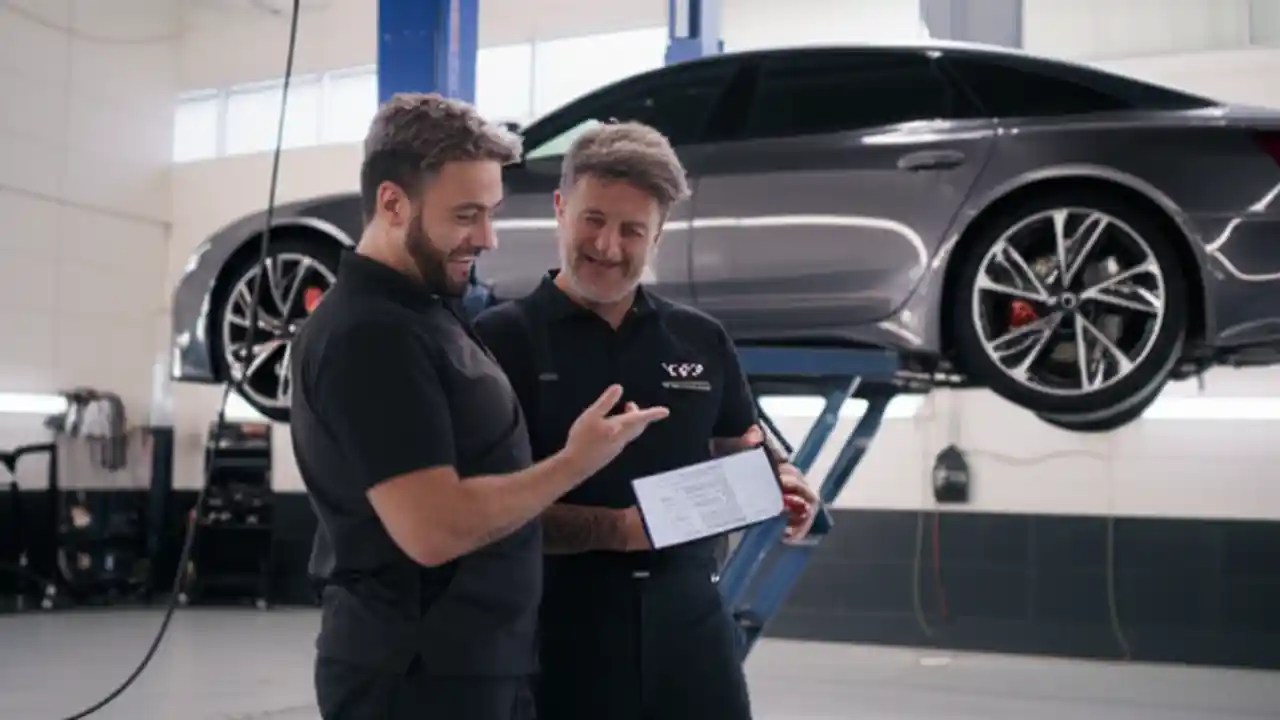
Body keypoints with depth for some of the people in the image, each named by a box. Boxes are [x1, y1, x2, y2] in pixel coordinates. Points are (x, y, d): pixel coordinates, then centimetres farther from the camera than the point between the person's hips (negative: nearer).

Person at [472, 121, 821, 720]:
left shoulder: (701, 340, 8)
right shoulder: (501, 338, -6)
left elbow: (742, 449, 19)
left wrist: (778, 488, -2)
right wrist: (614, 530, -22)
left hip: (690, 626, 4)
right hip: (556, 637, -3)